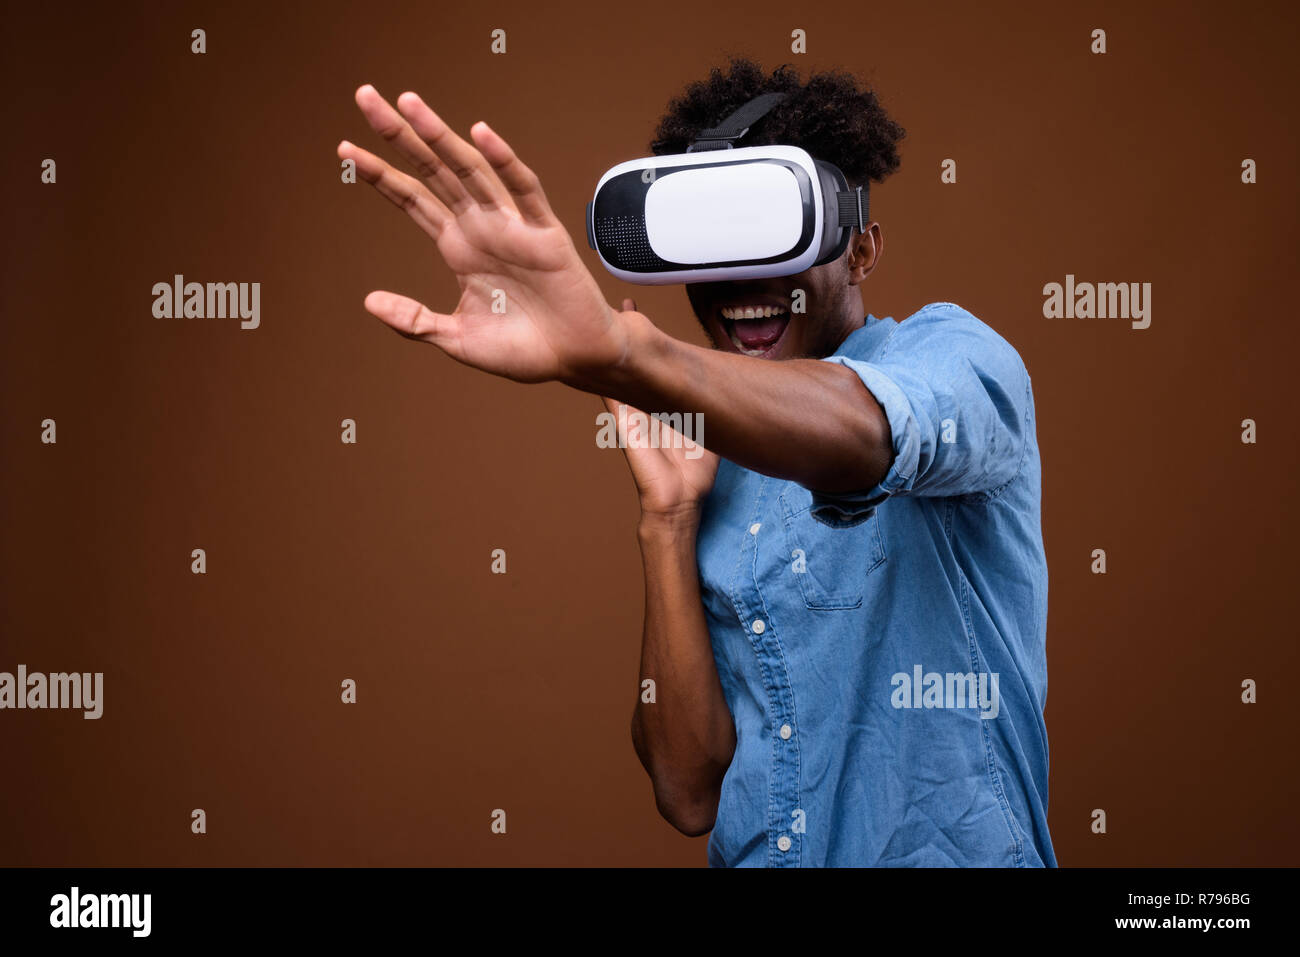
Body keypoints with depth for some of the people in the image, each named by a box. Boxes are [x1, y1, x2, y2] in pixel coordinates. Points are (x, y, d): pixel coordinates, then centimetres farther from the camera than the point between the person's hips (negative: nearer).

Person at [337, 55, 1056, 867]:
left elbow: (865, 436, -28)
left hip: (958, 854, -3)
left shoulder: (948, 351, -4)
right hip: (755, 857, 3)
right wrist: (667, 517, -4)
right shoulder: (717, 483, 8)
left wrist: (616, 349, -41)